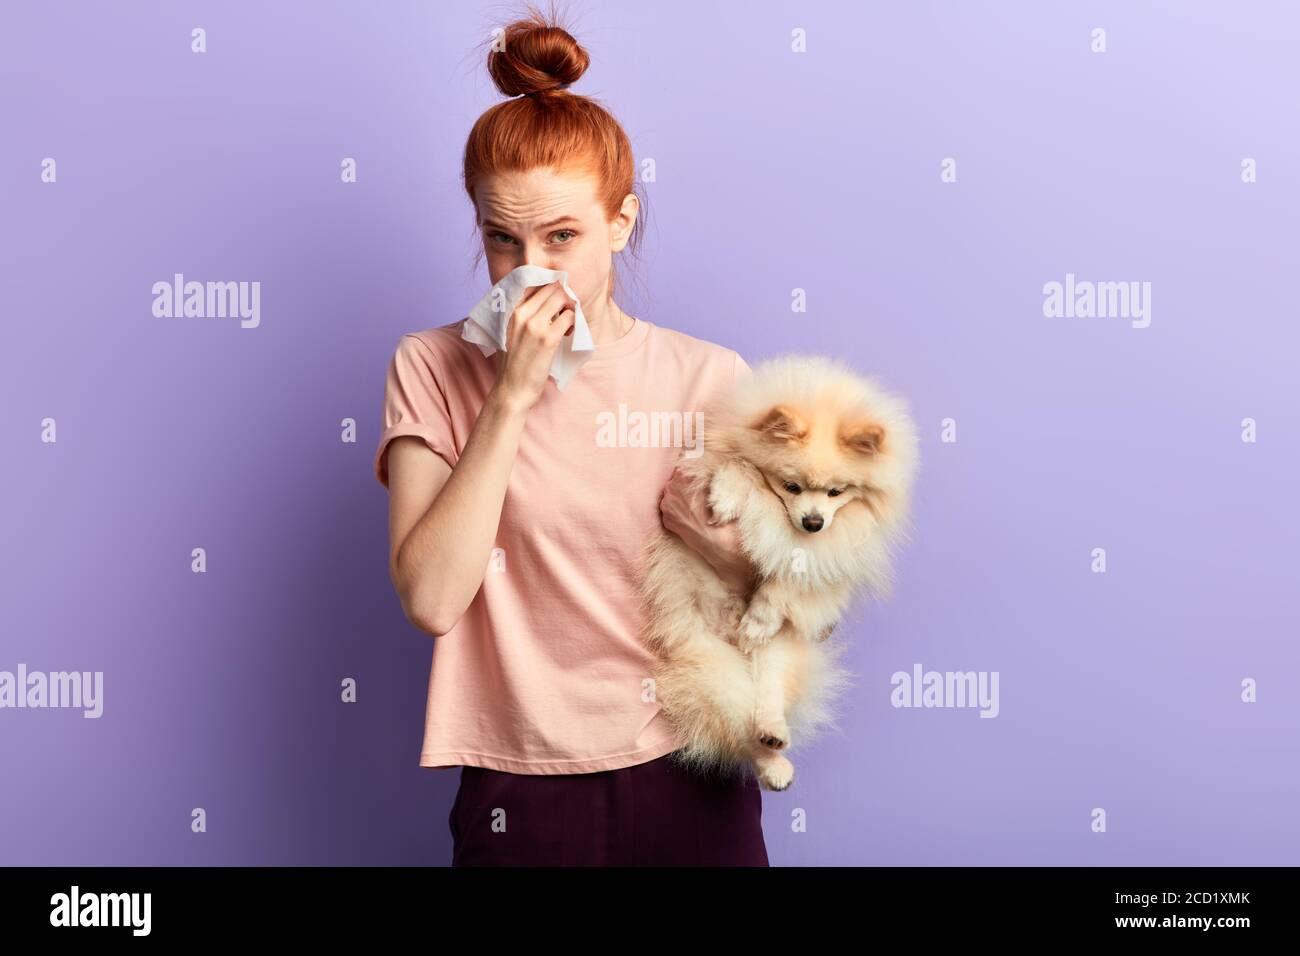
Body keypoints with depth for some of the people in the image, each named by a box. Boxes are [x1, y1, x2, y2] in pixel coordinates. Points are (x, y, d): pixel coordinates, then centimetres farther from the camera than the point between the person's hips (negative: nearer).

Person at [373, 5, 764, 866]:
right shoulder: (434, 370, -5)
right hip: (520, 790, -1)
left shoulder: (708, 377, -3)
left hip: (689, 785, 1)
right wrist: (512, 397, -18)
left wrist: (711, 528, -17)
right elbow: (430, 599, -16)